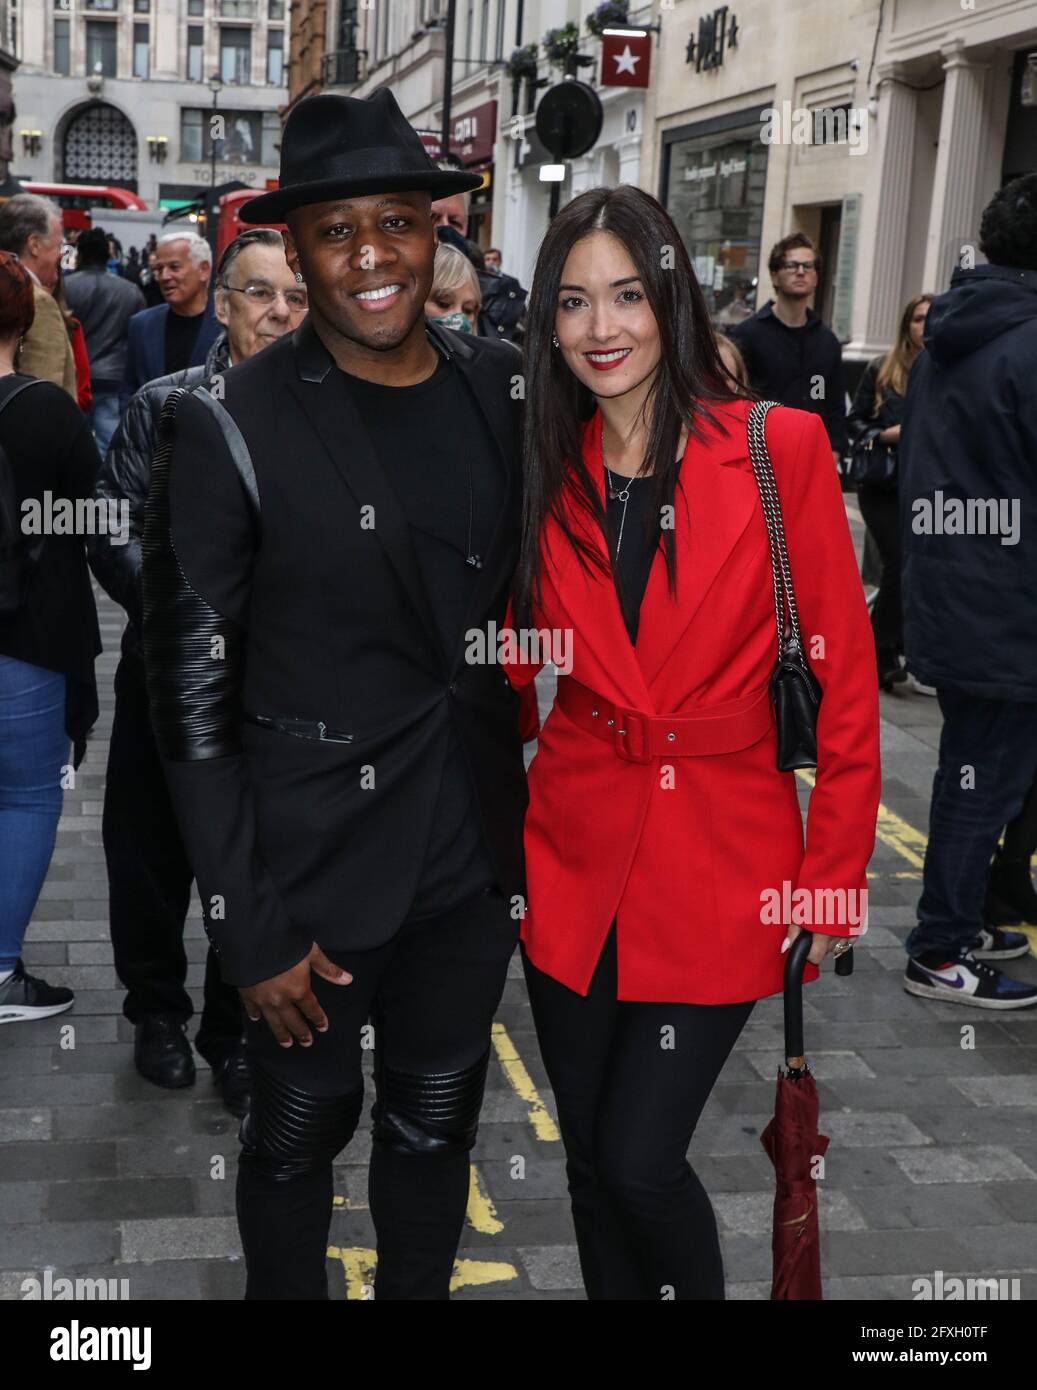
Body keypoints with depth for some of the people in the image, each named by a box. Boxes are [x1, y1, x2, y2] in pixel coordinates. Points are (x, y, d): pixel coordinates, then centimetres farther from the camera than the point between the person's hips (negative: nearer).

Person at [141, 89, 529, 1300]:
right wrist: (248, 927, -12)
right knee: (303, 1127, 15)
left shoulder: (501, 391, 0)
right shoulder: (229, 431, -14)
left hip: (474, 845, 4)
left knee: (436, 1121, 19)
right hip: (311, 857, -4)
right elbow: (190, 698, -11)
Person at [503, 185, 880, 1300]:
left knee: (639, 1159, -4)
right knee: (590, 1159, 14)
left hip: (722, 863, -4)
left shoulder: (780, 448, -8)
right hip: (575, 859, 4)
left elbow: (843, 678, -6)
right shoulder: (550, 473, 3)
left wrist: (832, 875, -7)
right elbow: (514, 666, 10)